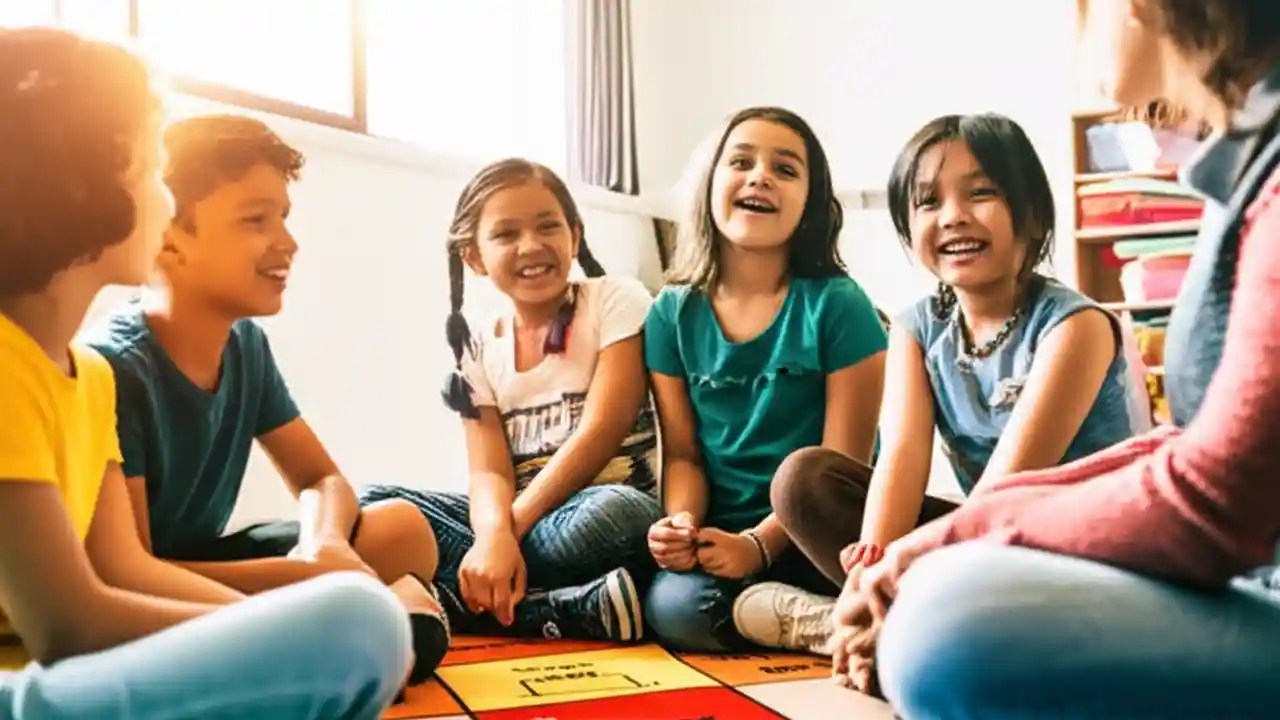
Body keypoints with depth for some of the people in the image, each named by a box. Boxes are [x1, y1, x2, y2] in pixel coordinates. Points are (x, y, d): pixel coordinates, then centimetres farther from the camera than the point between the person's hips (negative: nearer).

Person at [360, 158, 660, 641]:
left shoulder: (616, 302, -2)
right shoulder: (478, 348, 7)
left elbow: (602, 431, -12)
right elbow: (489, 470, -5)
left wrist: (511, 527, -17)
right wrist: (494, 534, -29)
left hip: (603, 511, -4)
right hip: (516, 519, 5)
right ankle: (578, 610, -30)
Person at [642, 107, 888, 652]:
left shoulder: (837, 305, -6)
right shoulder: (673, 313, 4)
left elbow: (843, 465, -8)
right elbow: (682, 453, 7)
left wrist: (761, 544, -19)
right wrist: (682, 525, -14)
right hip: (724, 539, 4)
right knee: (673, 606, -30)